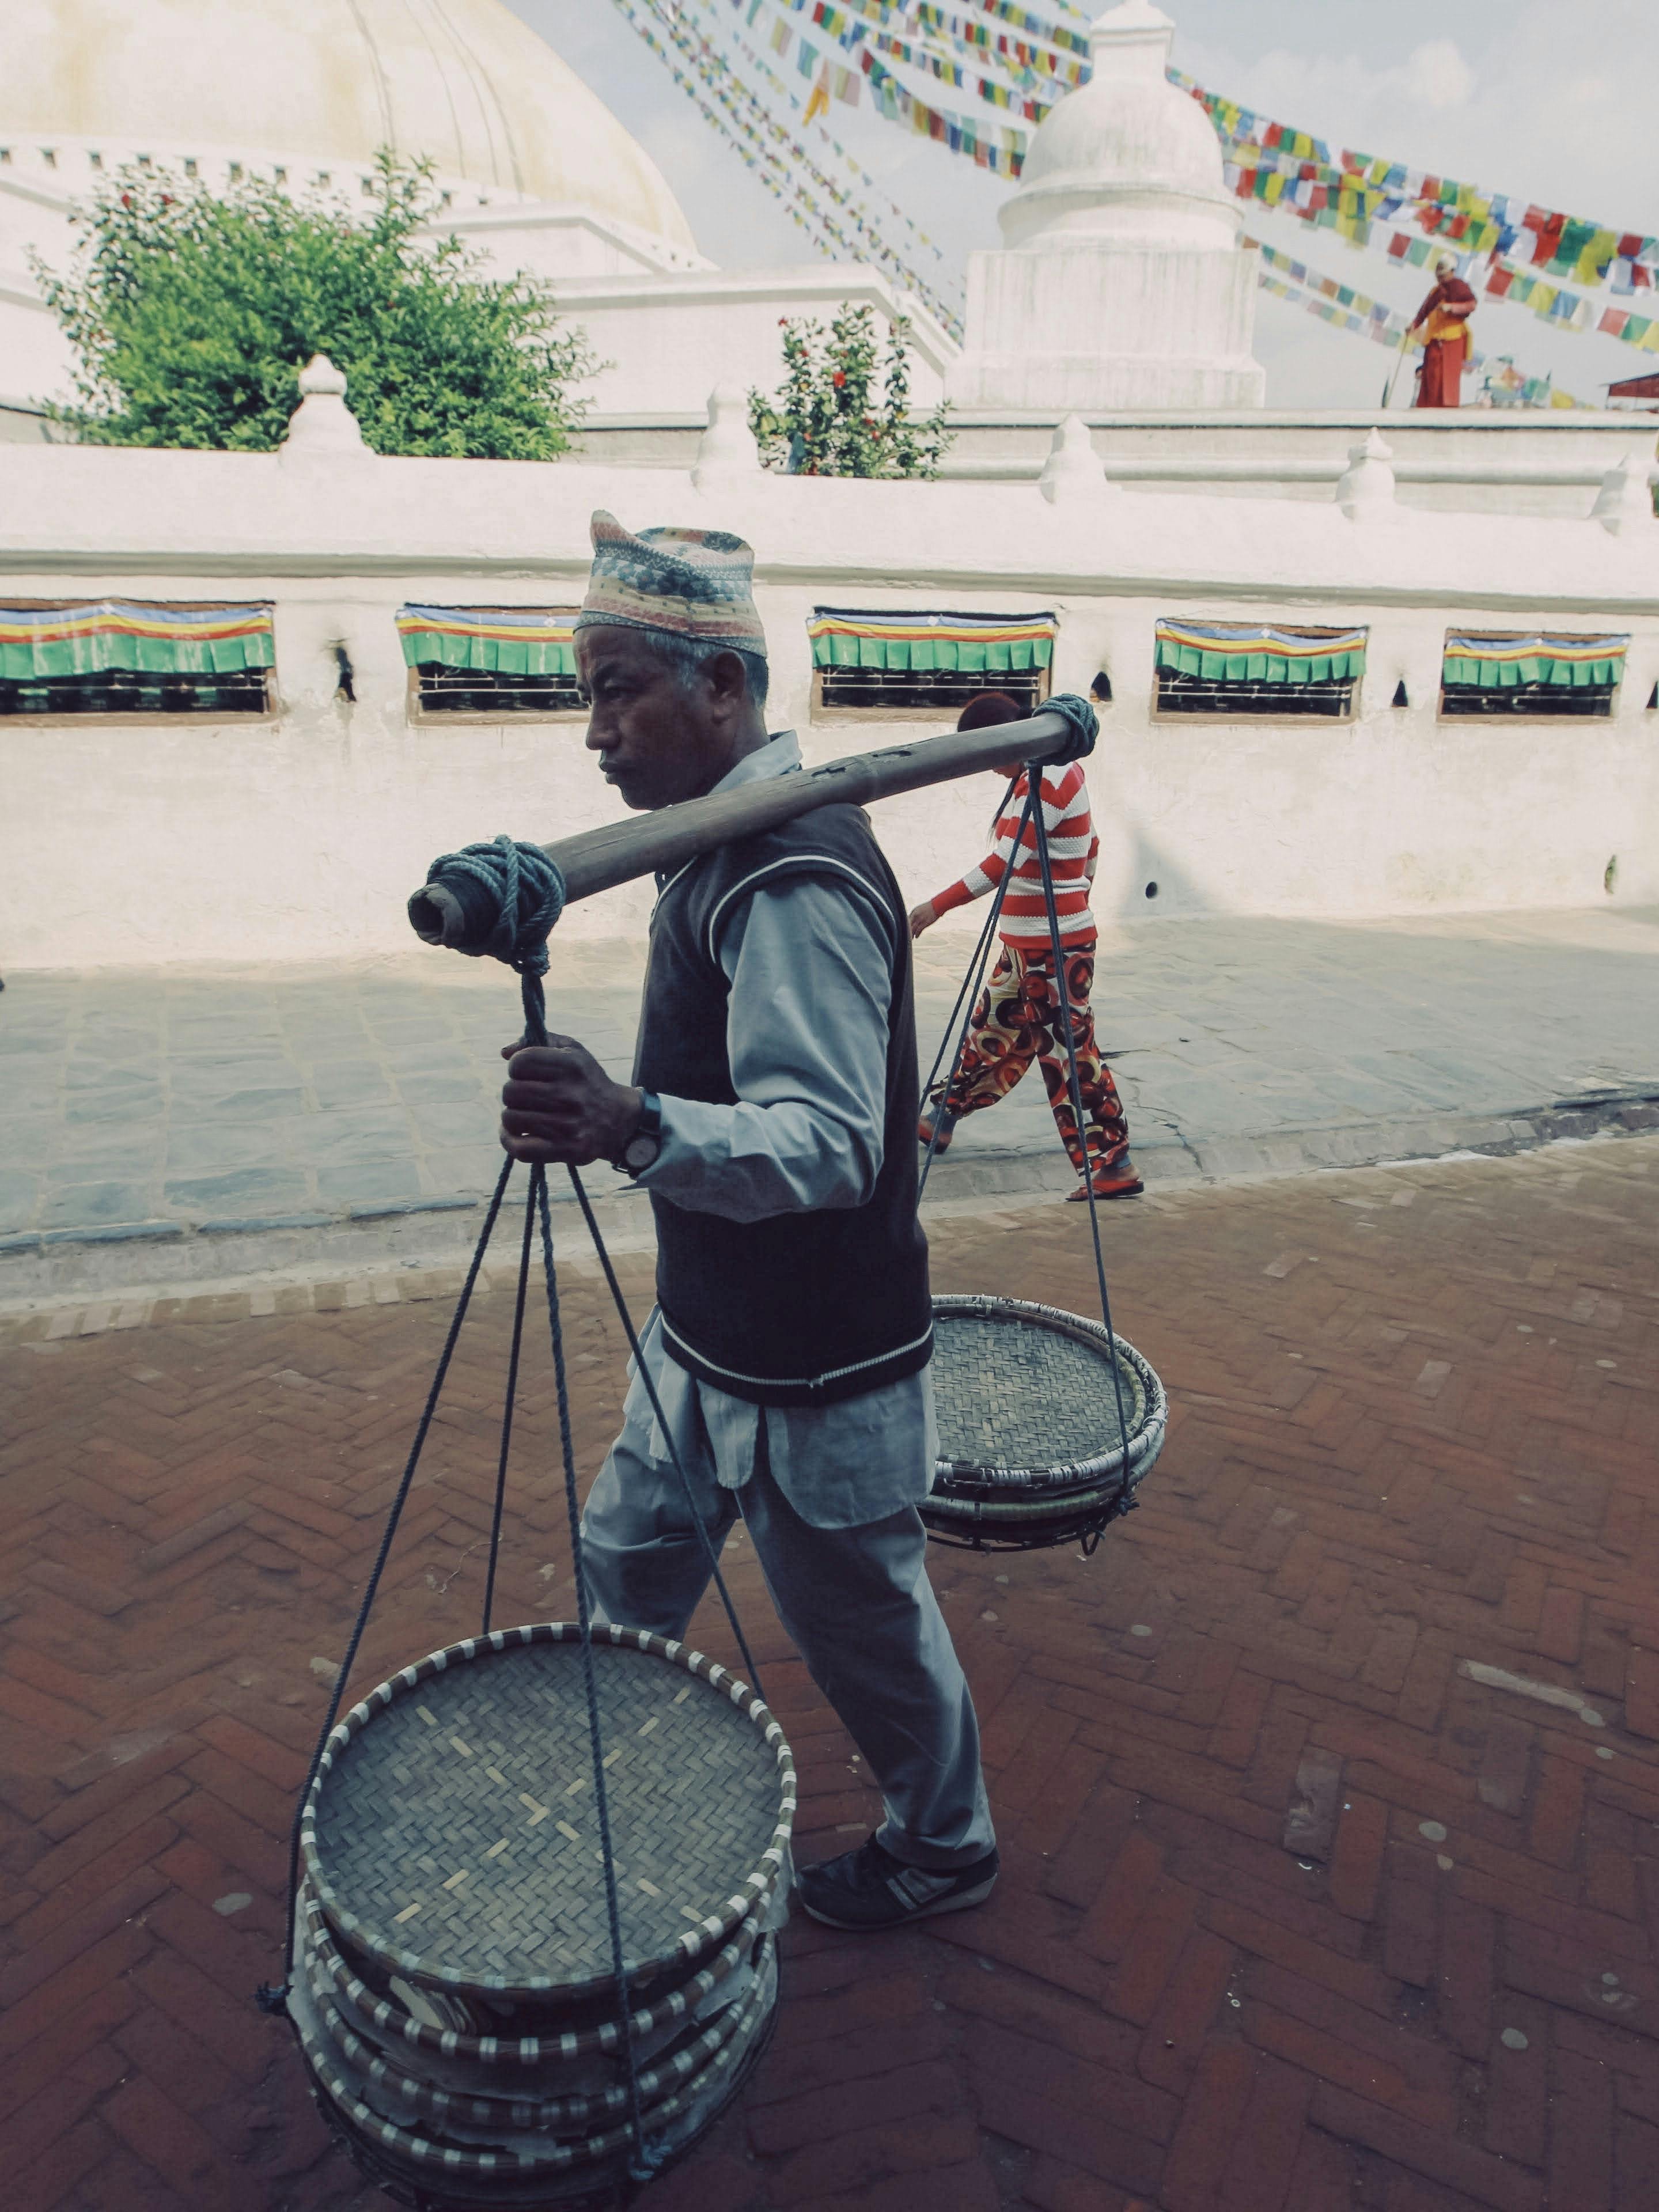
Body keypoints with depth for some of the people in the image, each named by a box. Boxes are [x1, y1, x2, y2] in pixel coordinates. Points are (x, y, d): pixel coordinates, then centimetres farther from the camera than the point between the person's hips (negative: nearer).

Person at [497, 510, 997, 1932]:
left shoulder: (799, 880, -27)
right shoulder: (731, 840, 5)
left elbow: (827, 1145, -36)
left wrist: (638, 1129, -49)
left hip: (810, 1374, -10)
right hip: (709, 1334, 10)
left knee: (866, 1625, 14)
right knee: (631, 1560, 26)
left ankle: (942, 1851, 42)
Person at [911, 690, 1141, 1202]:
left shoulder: (1049, 780, -18)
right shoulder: (1054, 773, 11)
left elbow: (1006, 861, -27)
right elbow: (1091, 850, 20)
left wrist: (939, 906, -31)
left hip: (1054, 948, -10)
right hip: (1026, 943, 10)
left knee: (1069, 1054, -4)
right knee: (993, 1033, 20)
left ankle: (1113, 1167, 4)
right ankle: (941, 1115, 33)